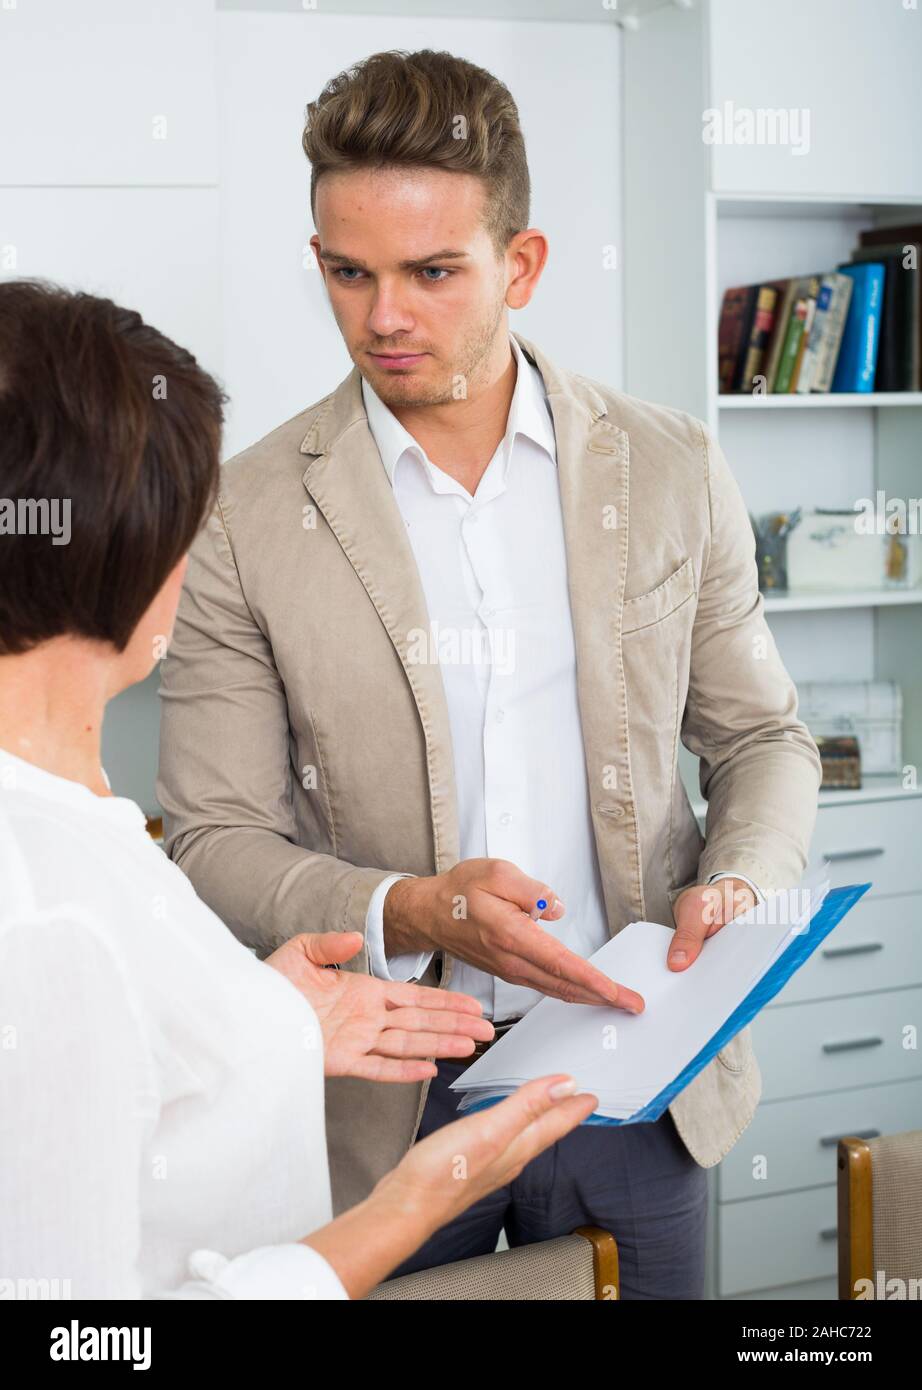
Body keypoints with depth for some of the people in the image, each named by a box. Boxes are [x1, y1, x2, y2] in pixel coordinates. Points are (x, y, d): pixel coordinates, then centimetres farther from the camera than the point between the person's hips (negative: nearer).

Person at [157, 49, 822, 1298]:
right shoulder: (247, 517, -8)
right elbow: (214, 840, -7)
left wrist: (736, 884, -12)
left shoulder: (672, 470, -1)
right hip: (389, 1100, -2)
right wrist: (411, 913, -24)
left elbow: (761, 736, 9)